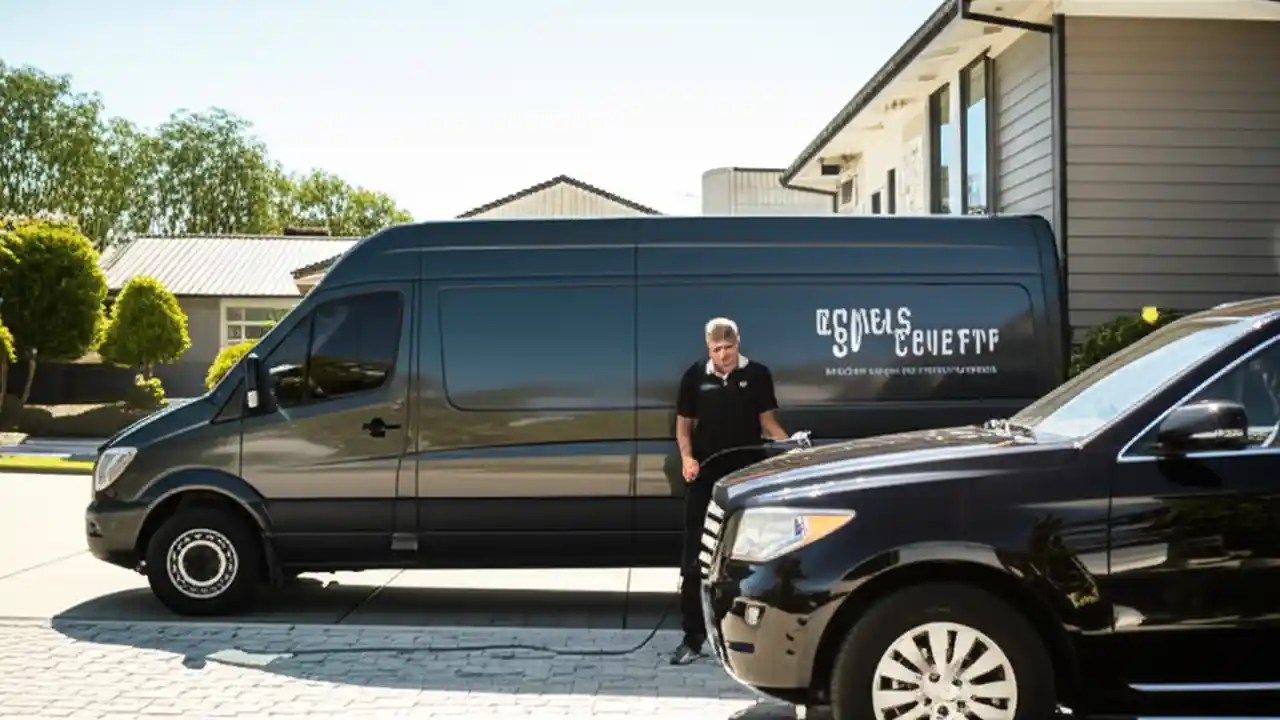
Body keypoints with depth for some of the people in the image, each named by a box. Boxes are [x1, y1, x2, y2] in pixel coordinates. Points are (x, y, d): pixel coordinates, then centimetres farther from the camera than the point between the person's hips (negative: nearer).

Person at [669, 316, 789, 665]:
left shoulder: (758, 374, -1)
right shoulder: (695, 376, 0)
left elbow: (768, 422, 2)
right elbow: (684, 425, 7)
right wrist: (687, 458, -11)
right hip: (705, 477, 0)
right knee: (696, 558, 2)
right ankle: (693, 636, 9)